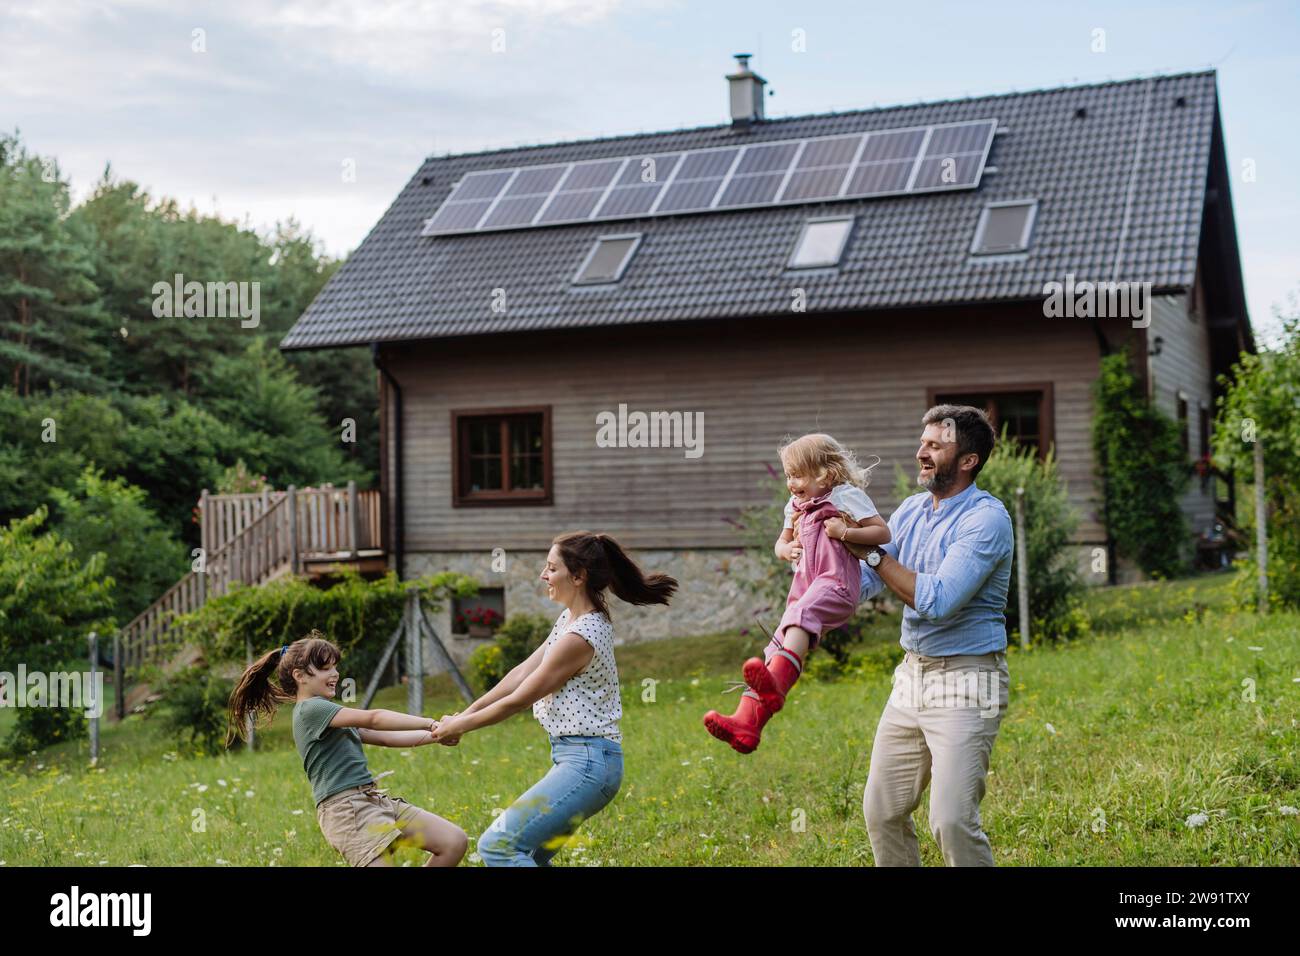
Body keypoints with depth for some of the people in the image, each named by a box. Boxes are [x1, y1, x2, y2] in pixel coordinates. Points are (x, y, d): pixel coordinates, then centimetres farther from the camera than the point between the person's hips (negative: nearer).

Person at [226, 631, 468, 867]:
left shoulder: (330, 713, 24)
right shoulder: (311, 708, -6)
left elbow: (384, 737, 19)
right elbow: (372, 719, -15)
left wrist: (435, 735, 8)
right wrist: (431, 724, -14)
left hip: (374, 800, 10)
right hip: (346, 807, -10)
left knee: (455, 842, 0)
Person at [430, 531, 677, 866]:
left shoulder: (579, 636, -20)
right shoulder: (571, 618, 10)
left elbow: (519, 699, -13)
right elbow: (522, 674, 11)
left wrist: (461, 725, 0)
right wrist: (463, 715, 8)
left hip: (586, 762, -10)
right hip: (580, 757, 10)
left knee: (497, 845, -14)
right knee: (529, 854, 17)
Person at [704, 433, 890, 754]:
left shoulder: (847, 496, 4)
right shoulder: (796, 506, 25)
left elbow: (883, 533, 0)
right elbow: (781, 542, 35)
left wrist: (846, 532, -14)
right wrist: (786, 549, 12)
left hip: (836, 585, -8)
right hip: (804, 589, 8)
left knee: (800, 614, -38)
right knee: (774, 653, -7)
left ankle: (776, 683, -61)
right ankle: (746, 722, -16)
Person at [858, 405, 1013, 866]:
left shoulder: (986, 518, -15)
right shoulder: (911, 511, 8)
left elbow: (938, 600, -24)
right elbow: (862, 583, 10)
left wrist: (874, 550, -20)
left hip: (965, 682, -7)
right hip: (912, 675, 8)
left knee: (953, 820, -12)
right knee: (882, 811, 11)